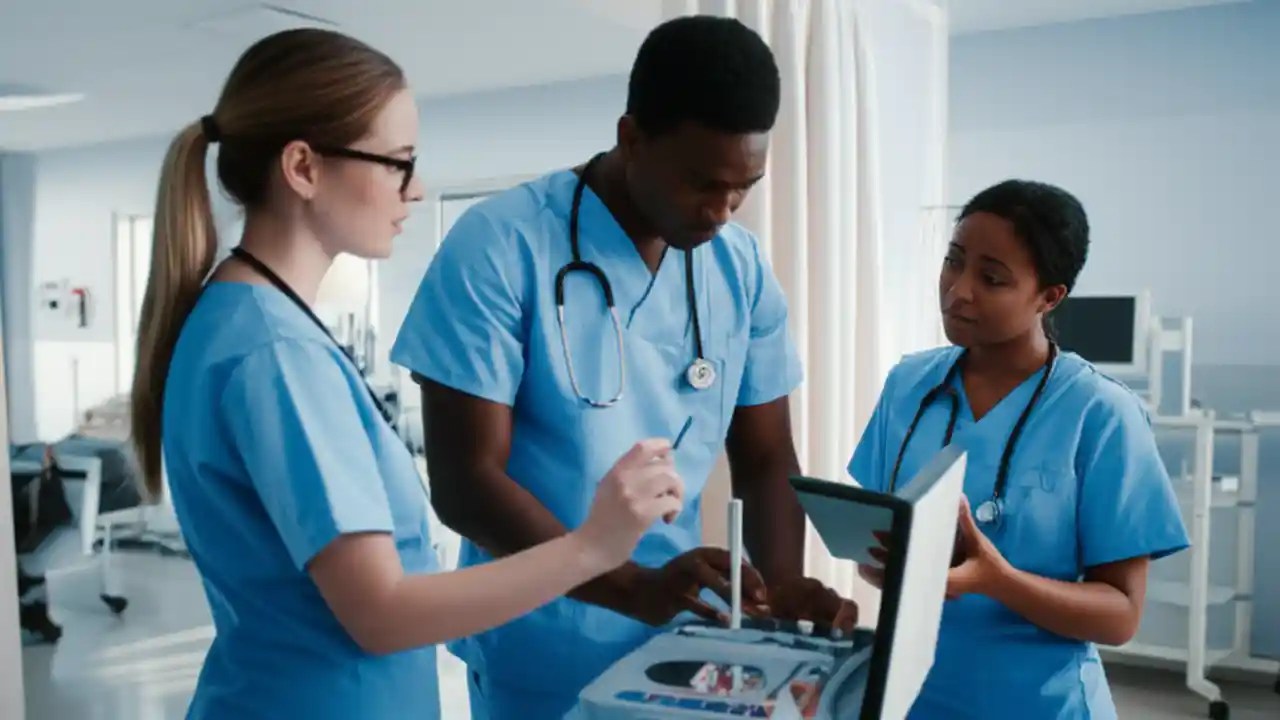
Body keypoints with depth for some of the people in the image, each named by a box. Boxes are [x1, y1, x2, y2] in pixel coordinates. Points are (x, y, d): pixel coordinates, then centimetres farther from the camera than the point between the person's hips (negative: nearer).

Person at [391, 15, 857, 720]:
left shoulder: (744, 269, -3)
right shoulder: (500, 246, -17)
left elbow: (764, 460, 4)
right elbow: (465, 482, -18)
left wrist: (782, 581, -14)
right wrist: (634, 587, -28)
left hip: (684, 636, 5)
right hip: (541, 654, -4)